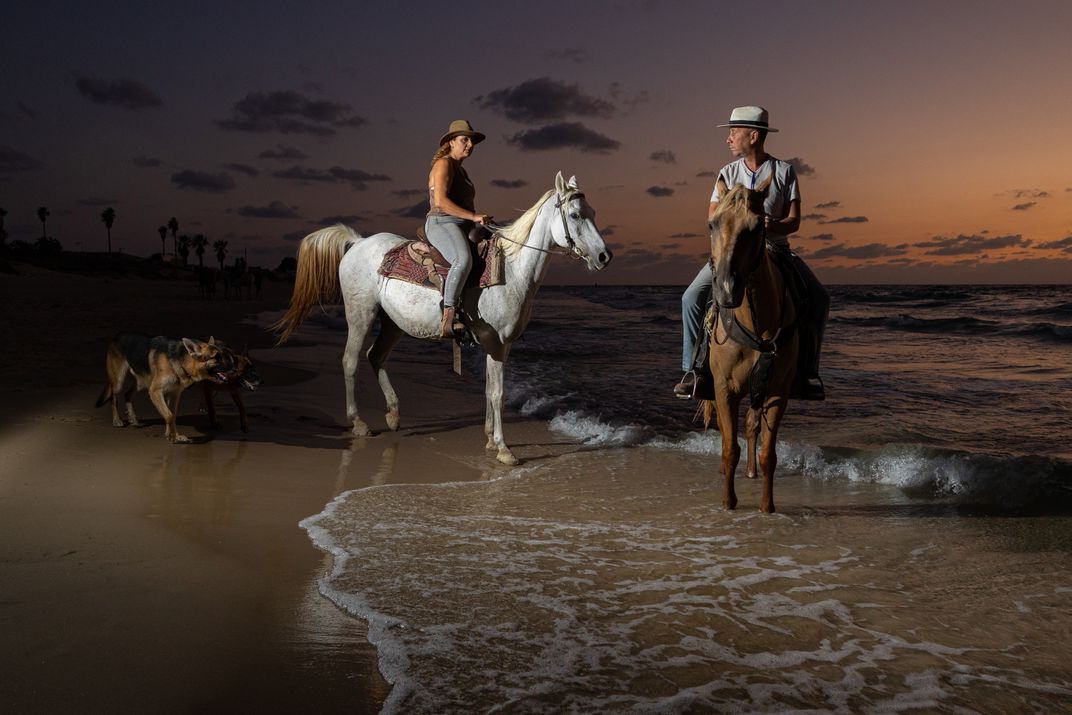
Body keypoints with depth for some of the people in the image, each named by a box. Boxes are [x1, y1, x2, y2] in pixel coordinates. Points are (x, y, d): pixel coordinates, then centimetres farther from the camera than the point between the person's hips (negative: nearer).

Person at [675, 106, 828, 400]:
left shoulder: (784, 171, 0)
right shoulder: (728, 173, 5)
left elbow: (793, 221, -5)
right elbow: (713, 219, 1)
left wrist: (772, 227, -26)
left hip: (776, 249, -1)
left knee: (819, 298, -20)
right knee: (692, 297, -20)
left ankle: (808, 371, -7)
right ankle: (693, 368, -10)